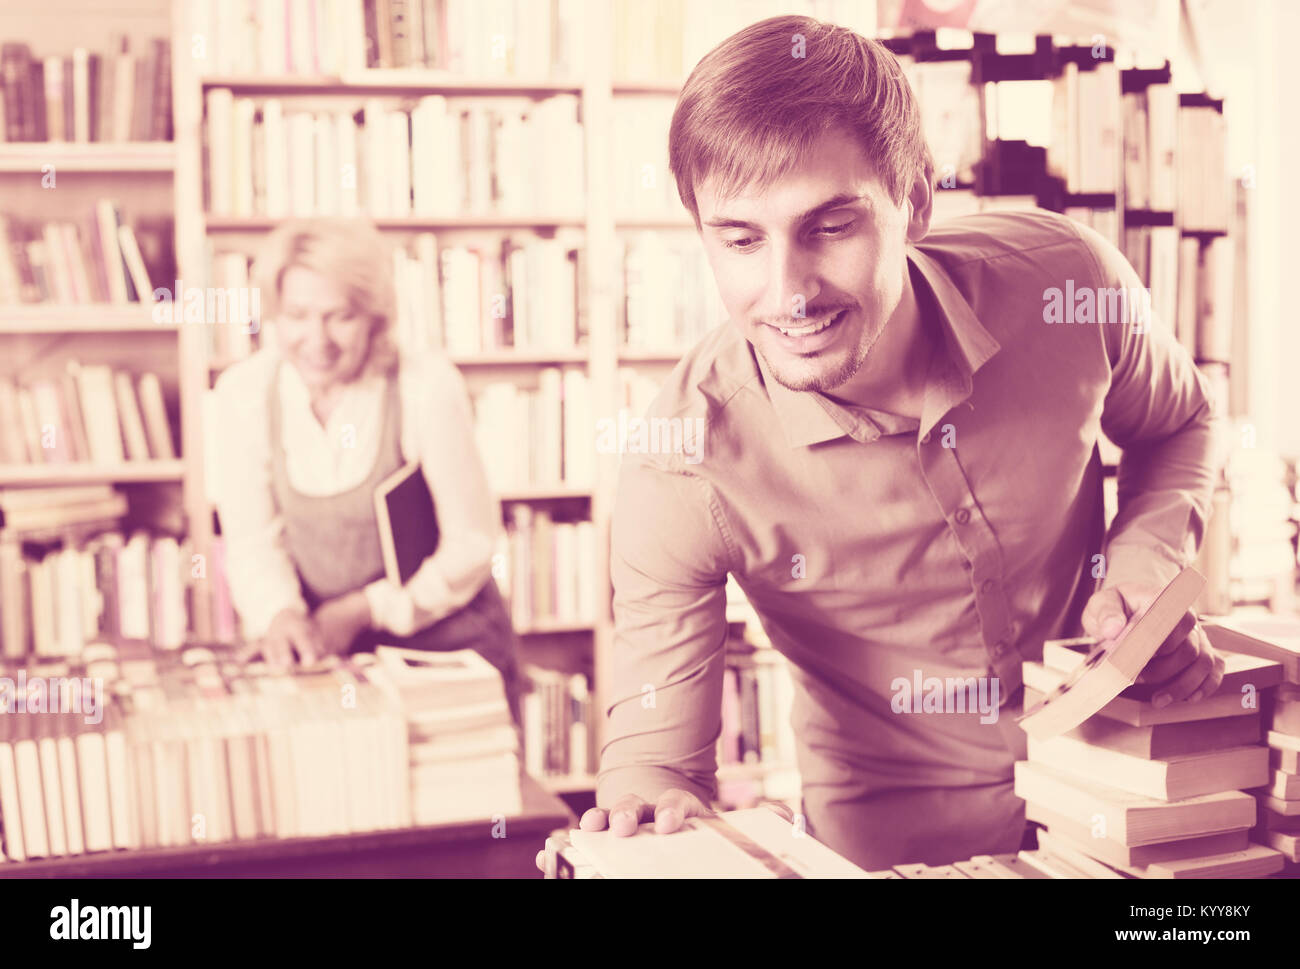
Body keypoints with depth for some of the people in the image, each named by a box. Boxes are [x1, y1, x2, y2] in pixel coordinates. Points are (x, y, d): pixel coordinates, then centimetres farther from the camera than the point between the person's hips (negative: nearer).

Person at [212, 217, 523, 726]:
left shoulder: (427, 385, -16)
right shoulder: (244, 392, -7)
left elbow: (471, 544, -10)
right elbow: (250, 536, -1)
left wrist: (363, 610, -15)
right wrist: (279, 612, -20)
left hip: (446, 644, -2)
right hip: (323, 646, 3)